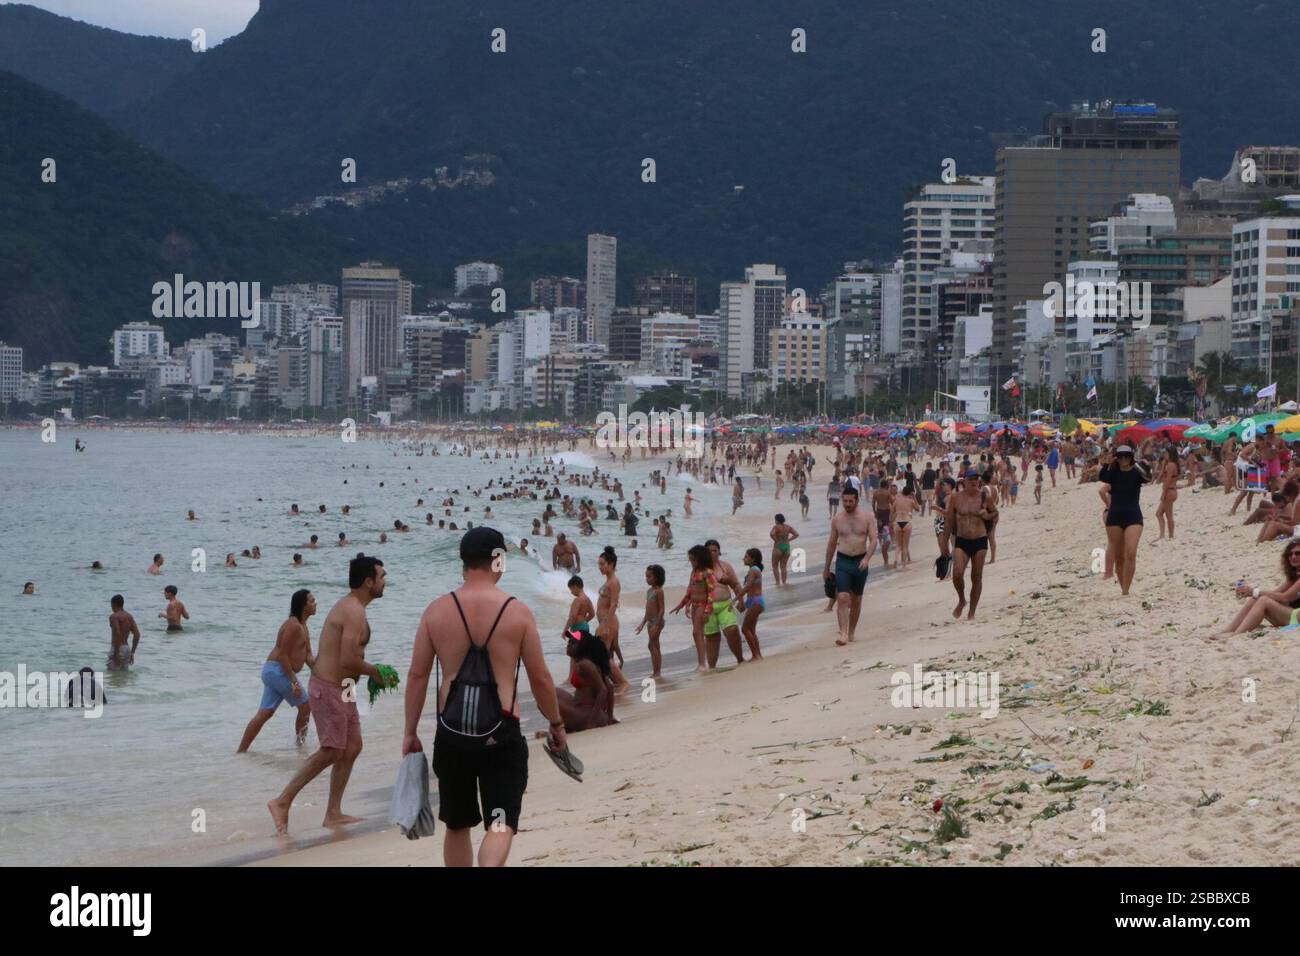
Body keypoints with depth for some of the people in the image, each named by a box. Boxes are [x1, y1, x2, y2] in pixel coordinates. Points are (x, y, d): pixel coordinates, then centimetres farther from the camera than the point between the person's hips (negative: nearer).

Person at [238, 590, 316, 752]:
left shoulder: (302, 626, 17)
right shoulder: (293, 625, -16)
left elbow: (308, 656, 16)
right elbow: (283, 656, -20)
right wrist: (294, 682, -23)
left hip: (272, 671, 10)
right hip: (278, 670, -10)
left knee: (264, 713, 7)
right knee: (305, 705, 2)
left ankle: (241, 750, 6)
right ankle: (300, 741, 14)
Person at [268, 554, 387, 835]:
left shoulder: (348, 607, 14)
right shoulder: (354, 612, -19)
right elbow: (348, 660, -25)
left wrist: (368, 670, 8)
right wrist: (372, 671, -8)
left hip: (339, 689, 10)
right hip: (329, 689, -10)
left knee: (352, 747, 12)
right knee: (331, 752, -6)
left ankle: (333, 814, 16)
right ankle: (282, 802, 1)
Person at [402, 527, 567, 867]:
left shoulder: (436, 611, 2)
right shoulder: (517, 612, -4)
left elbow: (417, 675, 4)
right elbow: (540, 678, 0)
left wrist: (410, 732, 12)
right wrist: (557, 725, 15)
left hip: (452, 734, 3)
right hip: (502, 736, -3)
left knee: (457, 825, 18)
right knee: (501, 824, -4)